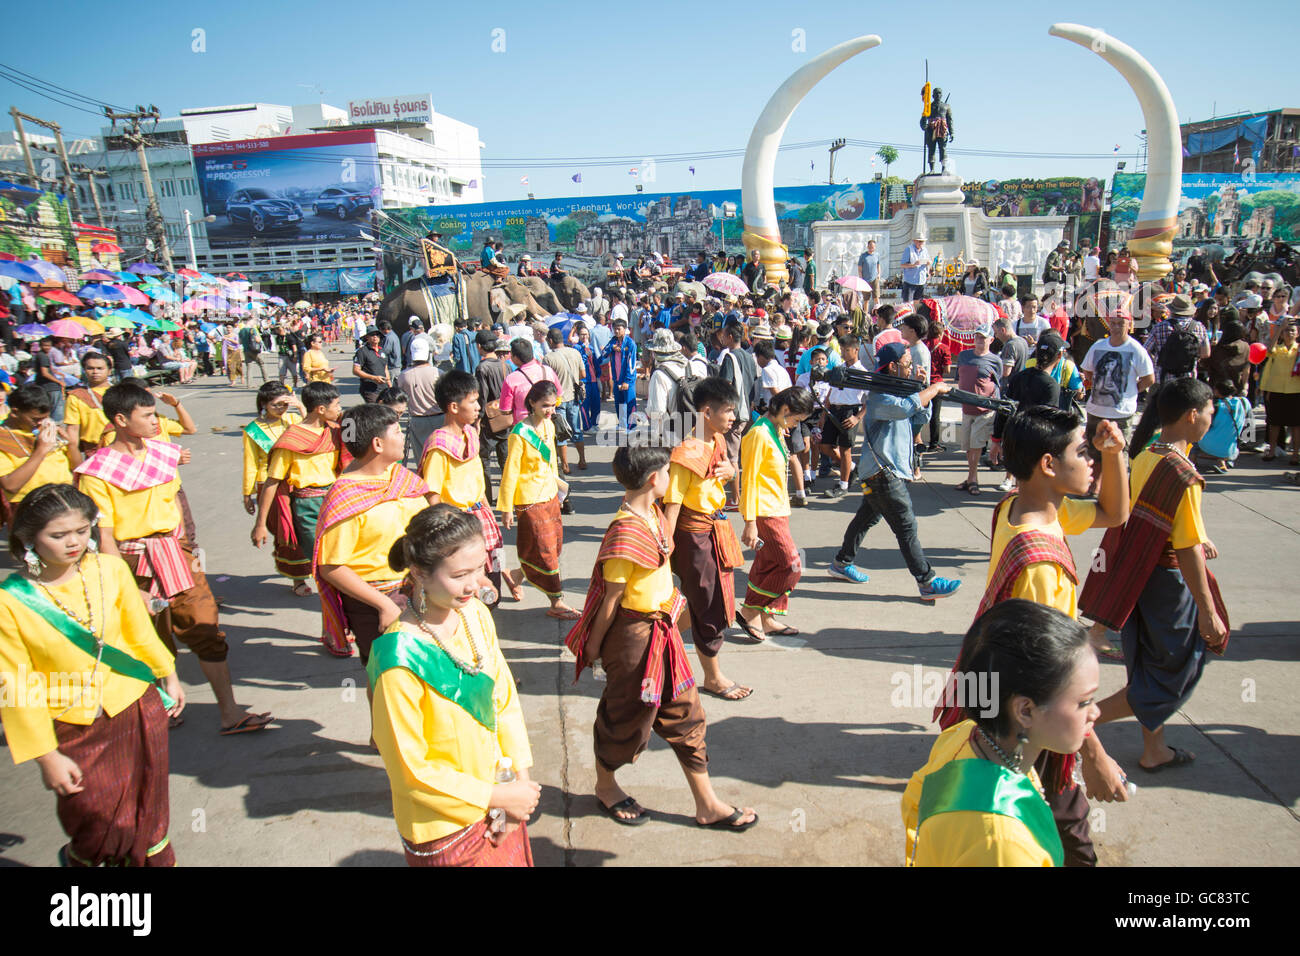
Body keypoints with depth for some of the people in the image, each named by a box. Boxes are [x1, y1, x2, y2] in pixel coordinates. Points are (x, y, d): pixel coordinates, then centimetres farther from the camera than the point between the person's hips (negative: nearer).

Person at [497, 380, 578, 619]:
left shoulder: (549, 425, 4)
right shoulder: (520, 434, -18)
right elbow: (510, 471, -15)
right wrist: (506, 508, -12)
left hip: (550, 494, 8)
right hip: (530, 500, -8)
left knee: (555, 544, 14)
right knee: (544, 550, -2)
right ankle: (557, 604, 8)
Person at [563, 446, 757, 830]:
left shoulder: (654, 516, 4)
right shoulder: (626, 531, -26)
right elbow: (611, 596, -18)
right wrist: (594, 644, -11)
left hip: (662, 628, 9)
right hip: (634, 635, -9)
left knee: (685, 712, 14)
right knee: (626, 712, 12)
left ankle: (707, 804, 27)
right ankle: (605, 785, 40)